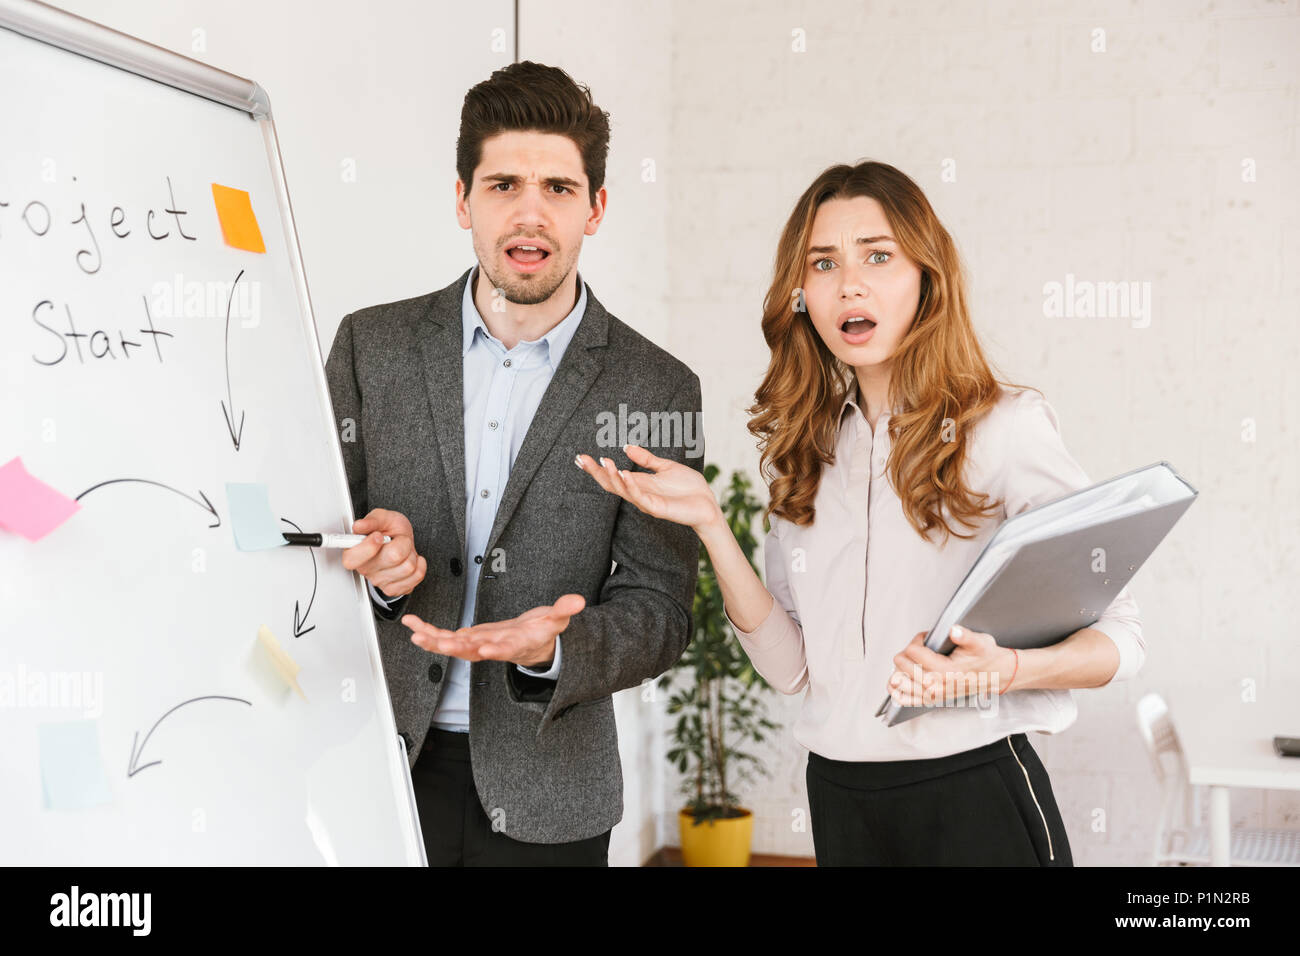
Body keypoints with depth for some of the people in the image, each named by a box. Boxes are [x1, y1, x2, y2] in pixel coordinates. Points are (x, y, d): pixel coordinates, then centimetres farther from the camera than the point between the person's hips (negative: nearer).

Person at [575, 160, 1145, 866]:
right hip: (841, 798, 5)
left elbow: (1118, 637, -7)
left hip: (974, 793, -4)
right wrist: (711, 525, -7)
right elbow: (791, 667, 2)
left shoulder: (1007, 425, -9)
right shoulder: (802, 450, 5)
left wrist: (1007, 670, -26)